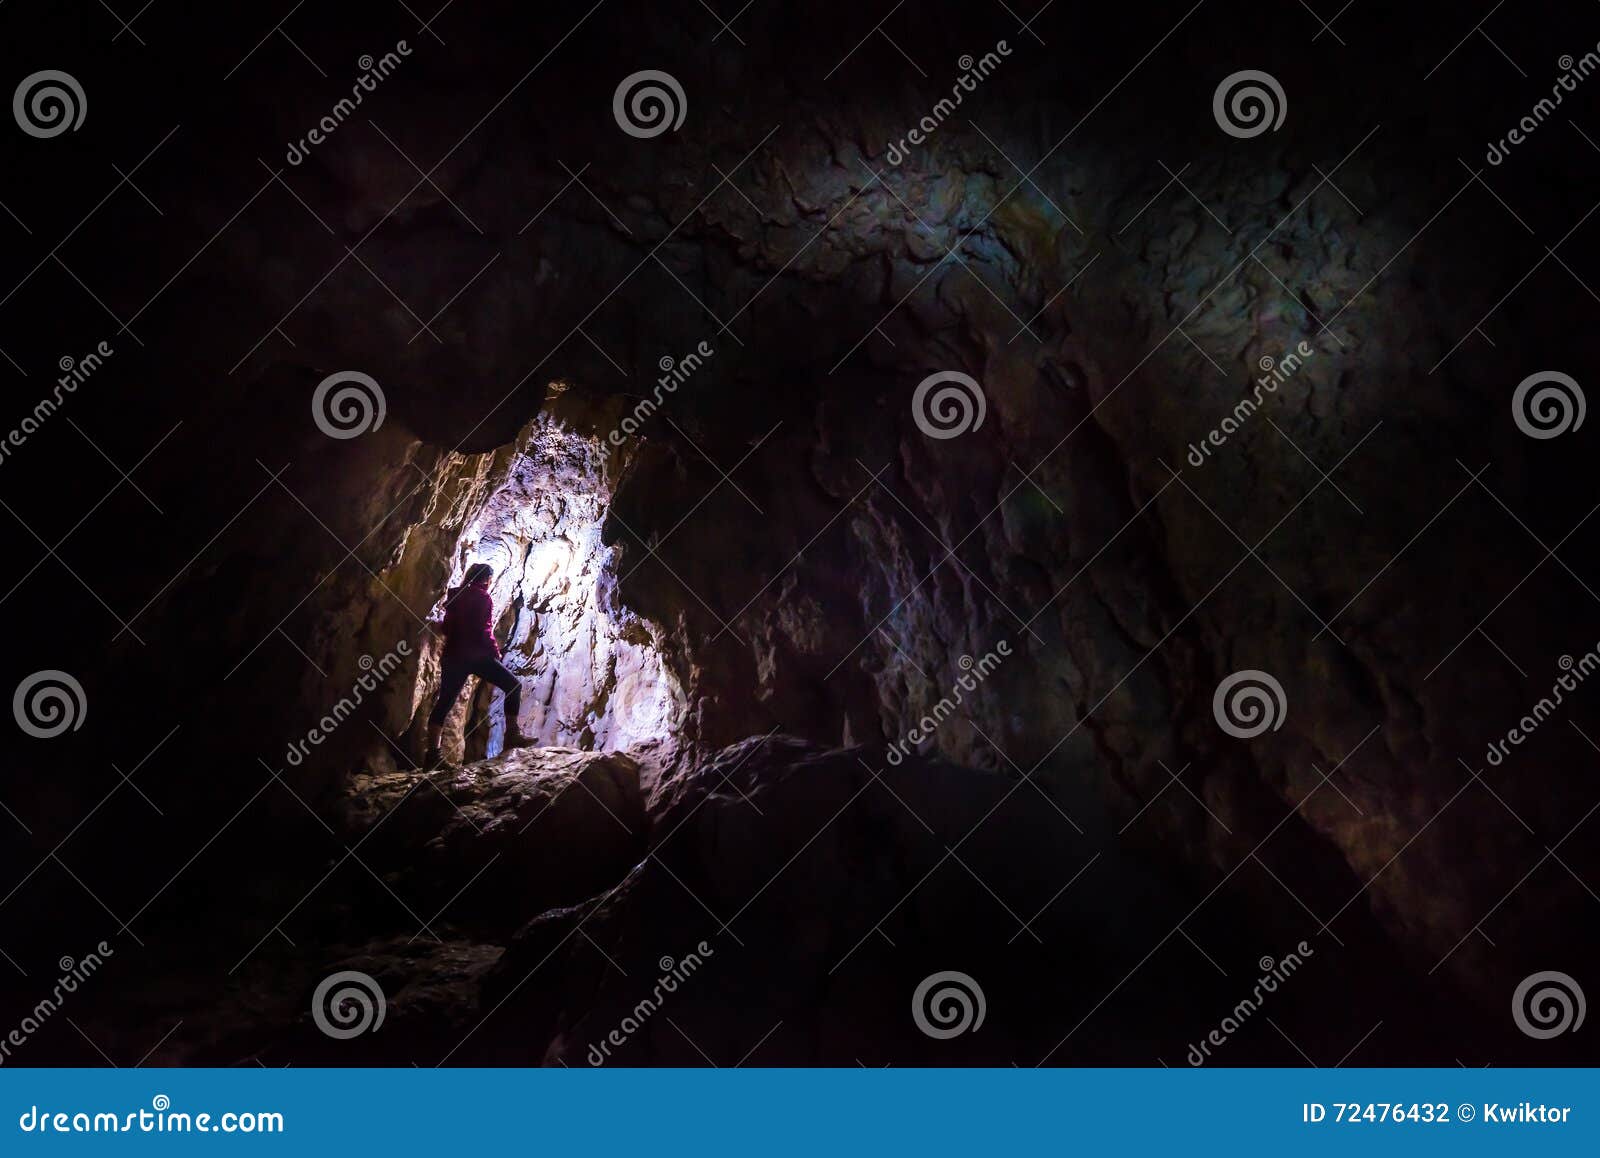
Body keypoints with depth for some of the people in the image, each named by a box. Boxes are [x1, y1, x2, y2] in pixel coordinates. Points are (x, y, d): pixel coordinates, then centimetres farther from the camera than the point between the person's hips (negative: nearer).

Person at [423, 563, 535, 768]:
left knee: (444, 703, 6)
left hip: (452, 656, 7)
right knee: (513, 685, 4)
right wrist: (495, 651, -2)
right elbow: (483, 630, -13)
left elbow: (446, 628, 16)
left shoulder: (456, 596, 13)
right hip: (477, 655, -7)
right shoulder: (482, 597, -6)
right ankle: (512, 734, -3)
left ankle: (432, 753, -2)